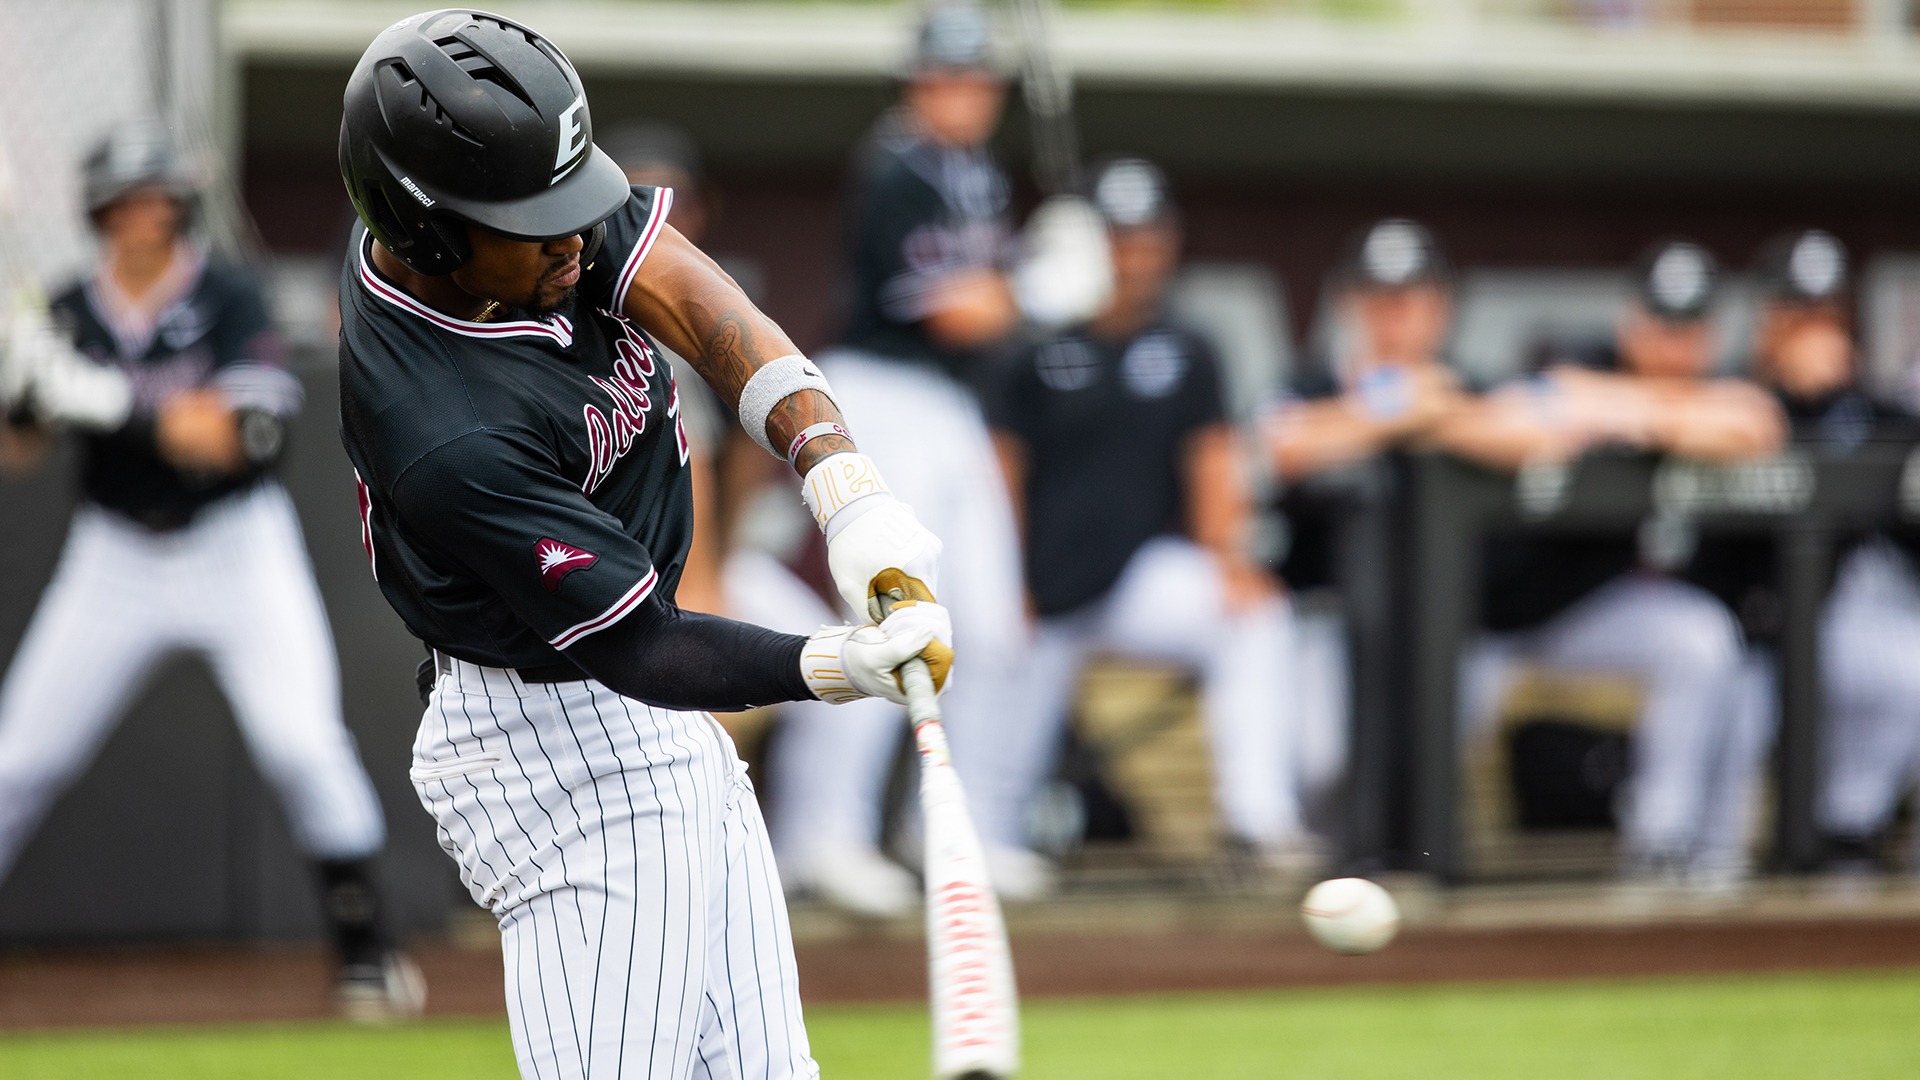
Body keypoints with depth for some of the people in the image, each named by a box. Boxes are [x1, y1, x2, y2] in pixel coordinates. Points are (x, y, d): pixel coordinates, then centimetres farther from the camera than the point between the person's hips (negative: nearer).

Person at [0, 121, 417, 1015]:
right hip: (116, 555, 3)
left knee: (302, 740, -15)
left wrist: (114, 403, -33)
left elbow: (230, 437, -23)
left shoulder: (227, 299, -12)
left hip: (237, 546, -3)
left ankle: (363, 946, -3)